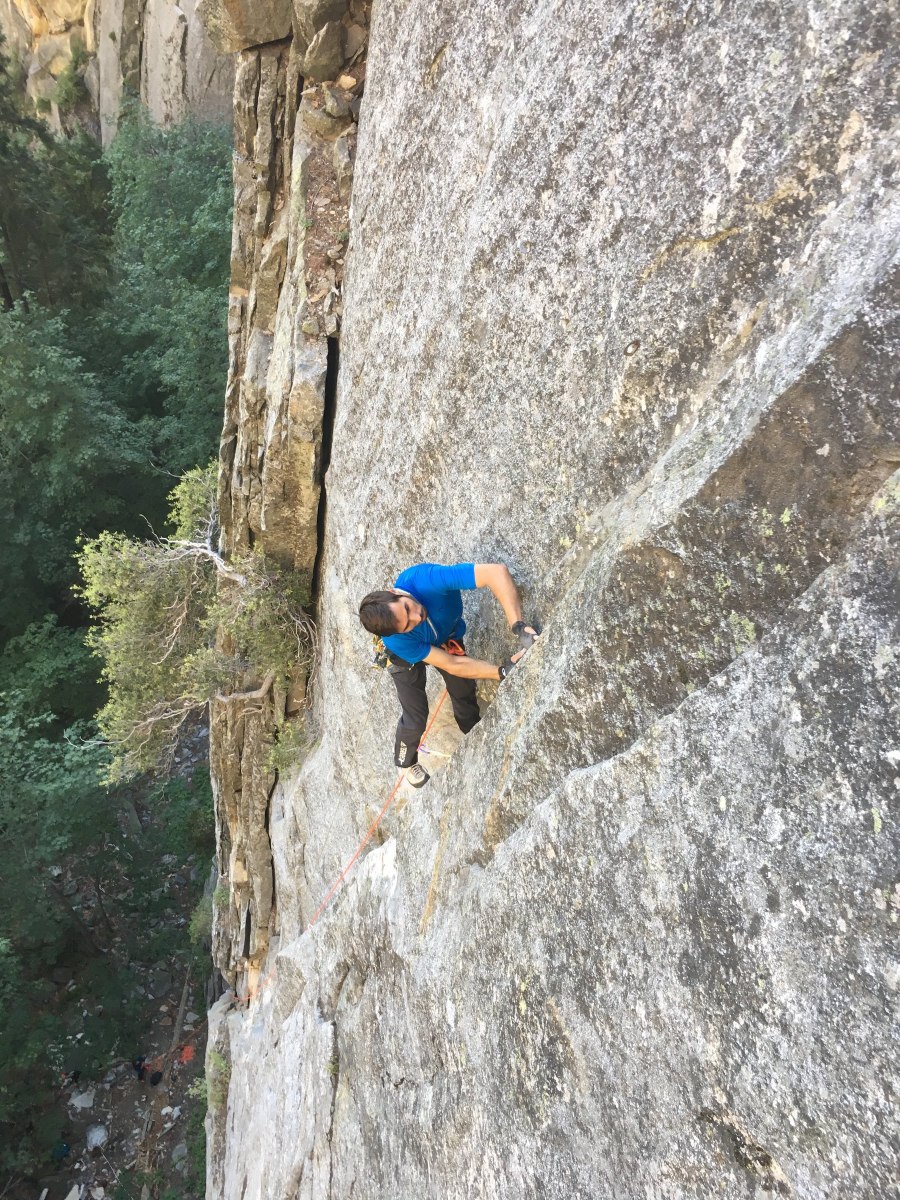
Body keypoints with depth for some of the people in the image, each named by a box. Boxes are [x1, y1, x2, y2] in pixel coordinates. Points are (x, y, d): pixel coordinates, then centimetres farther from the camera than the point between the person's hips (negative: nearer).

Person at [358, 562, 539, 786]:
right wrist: (503, 671, -45)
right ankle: (406, 762, 37)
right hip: (408, 656, -2)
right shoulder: (397, 641, -43)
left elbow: (496, 572, -53)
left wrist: (518, 626, -60)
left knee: (465, 695, 16)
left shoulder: (423, 579, -47)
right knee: (416, 719, 2)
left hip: (448, 637, 3)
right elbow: (452, 665, -35)